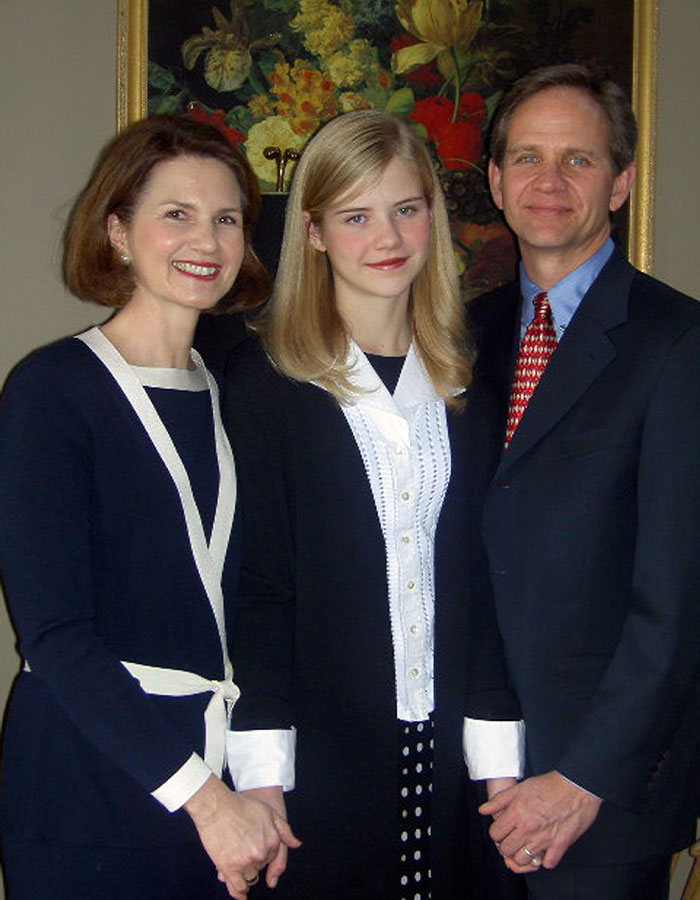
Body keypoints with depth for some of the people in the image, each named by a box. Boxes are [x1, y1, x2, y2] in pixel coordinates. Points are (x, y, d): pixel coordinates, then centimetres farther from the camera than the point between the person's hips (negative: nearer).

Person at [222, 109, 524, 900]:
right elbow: (256, 583, -7)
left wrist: (497, 753, 2)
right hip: (319, 754, -3)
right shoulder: (264, 376, -5)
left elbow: (483, 575, 7)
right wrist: (262, 772, -11)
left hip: (445, 751, 4)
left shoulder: (464, 376, 7)